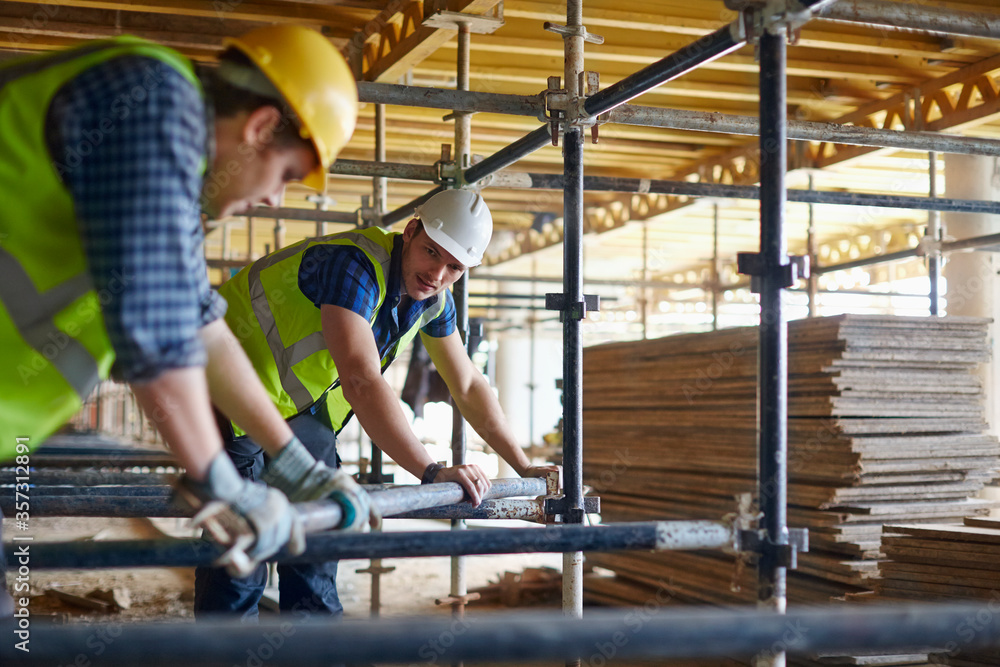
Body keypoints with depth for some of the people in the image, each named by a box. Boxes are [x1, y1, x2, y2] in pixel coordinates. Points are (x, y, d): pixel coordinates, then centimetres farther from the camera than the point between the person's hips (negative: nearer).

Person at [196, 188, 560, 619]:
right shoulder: (353, 265, -33)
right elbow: (361, 382, -43)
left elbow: (468, 385, 6)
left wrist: (524, 467, 2)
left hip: (303, 406, 8)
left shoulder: (433, 300, -5)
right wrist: (432, 472, -45)